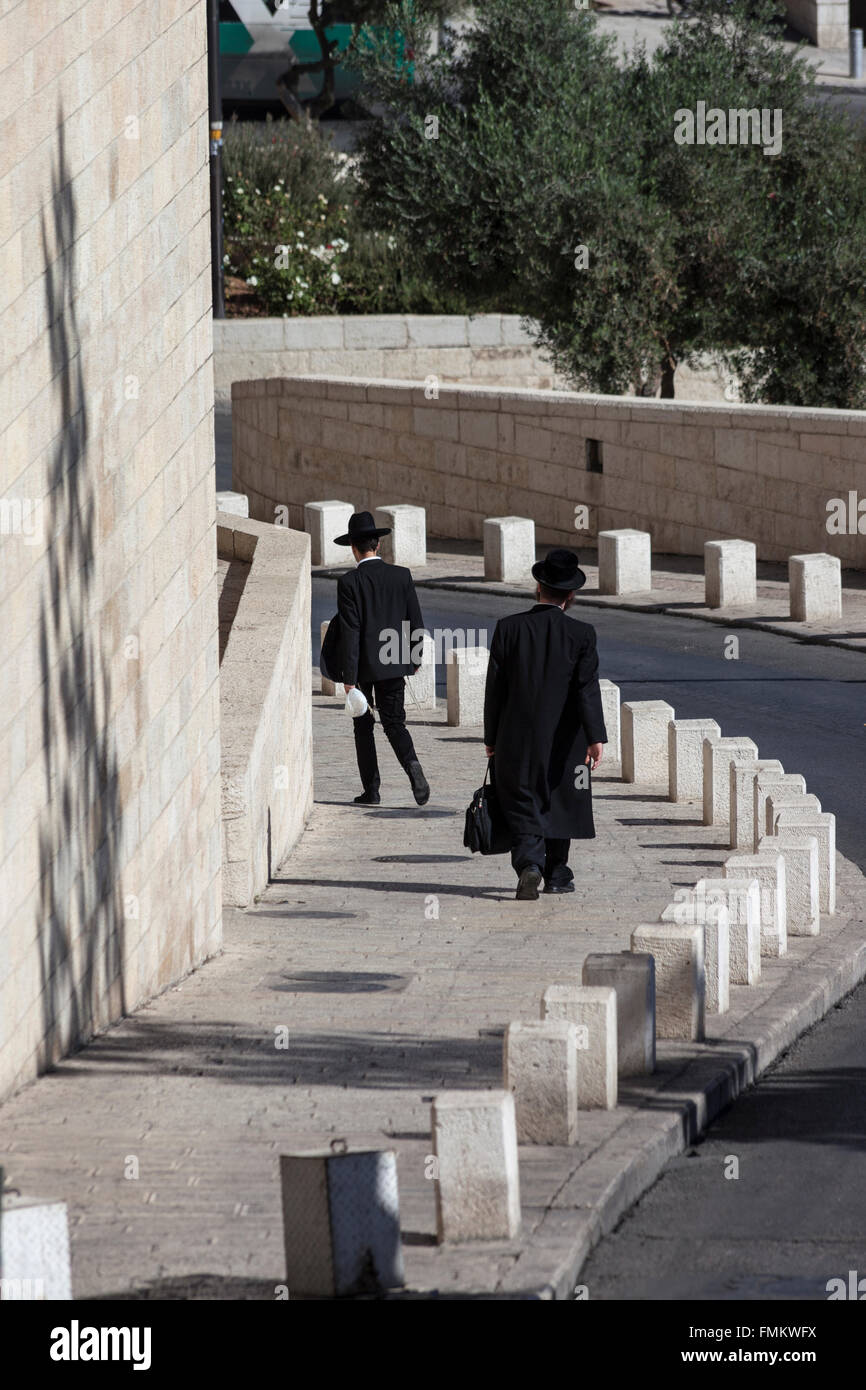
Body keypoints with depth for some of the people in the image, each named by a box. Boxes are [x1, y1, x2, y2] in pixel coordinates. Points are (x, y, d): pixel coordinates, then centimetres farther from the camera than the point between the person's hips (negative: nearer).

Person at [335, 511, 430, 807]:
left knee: (363, 727, 11)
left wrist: (349, 678, -13)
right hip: (395, 665, 3)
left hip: (364, 666, -3)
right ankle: (412, 766, -20)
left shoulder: (349, 582, -12)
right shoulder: (401, 576, -1)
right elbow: (416, 621, 3)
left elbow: (350, 632, -15)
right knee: (394, 722, 8)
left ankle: (371, 790, 13)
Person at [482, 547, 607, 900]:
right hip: (563, 740, 0)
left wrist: (491, 738, 7)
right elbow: (587, 688, -16)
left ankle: (529, 865, -21)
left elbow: (495, 687, -1)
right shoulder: (581, 635, -7)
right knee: (559, 804, 18)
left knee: (522, 808, 3)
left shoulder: (508, 628, -4)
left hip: (517, 742, 0)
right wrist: (595, 737, -20)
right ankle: (556, 875, 26)